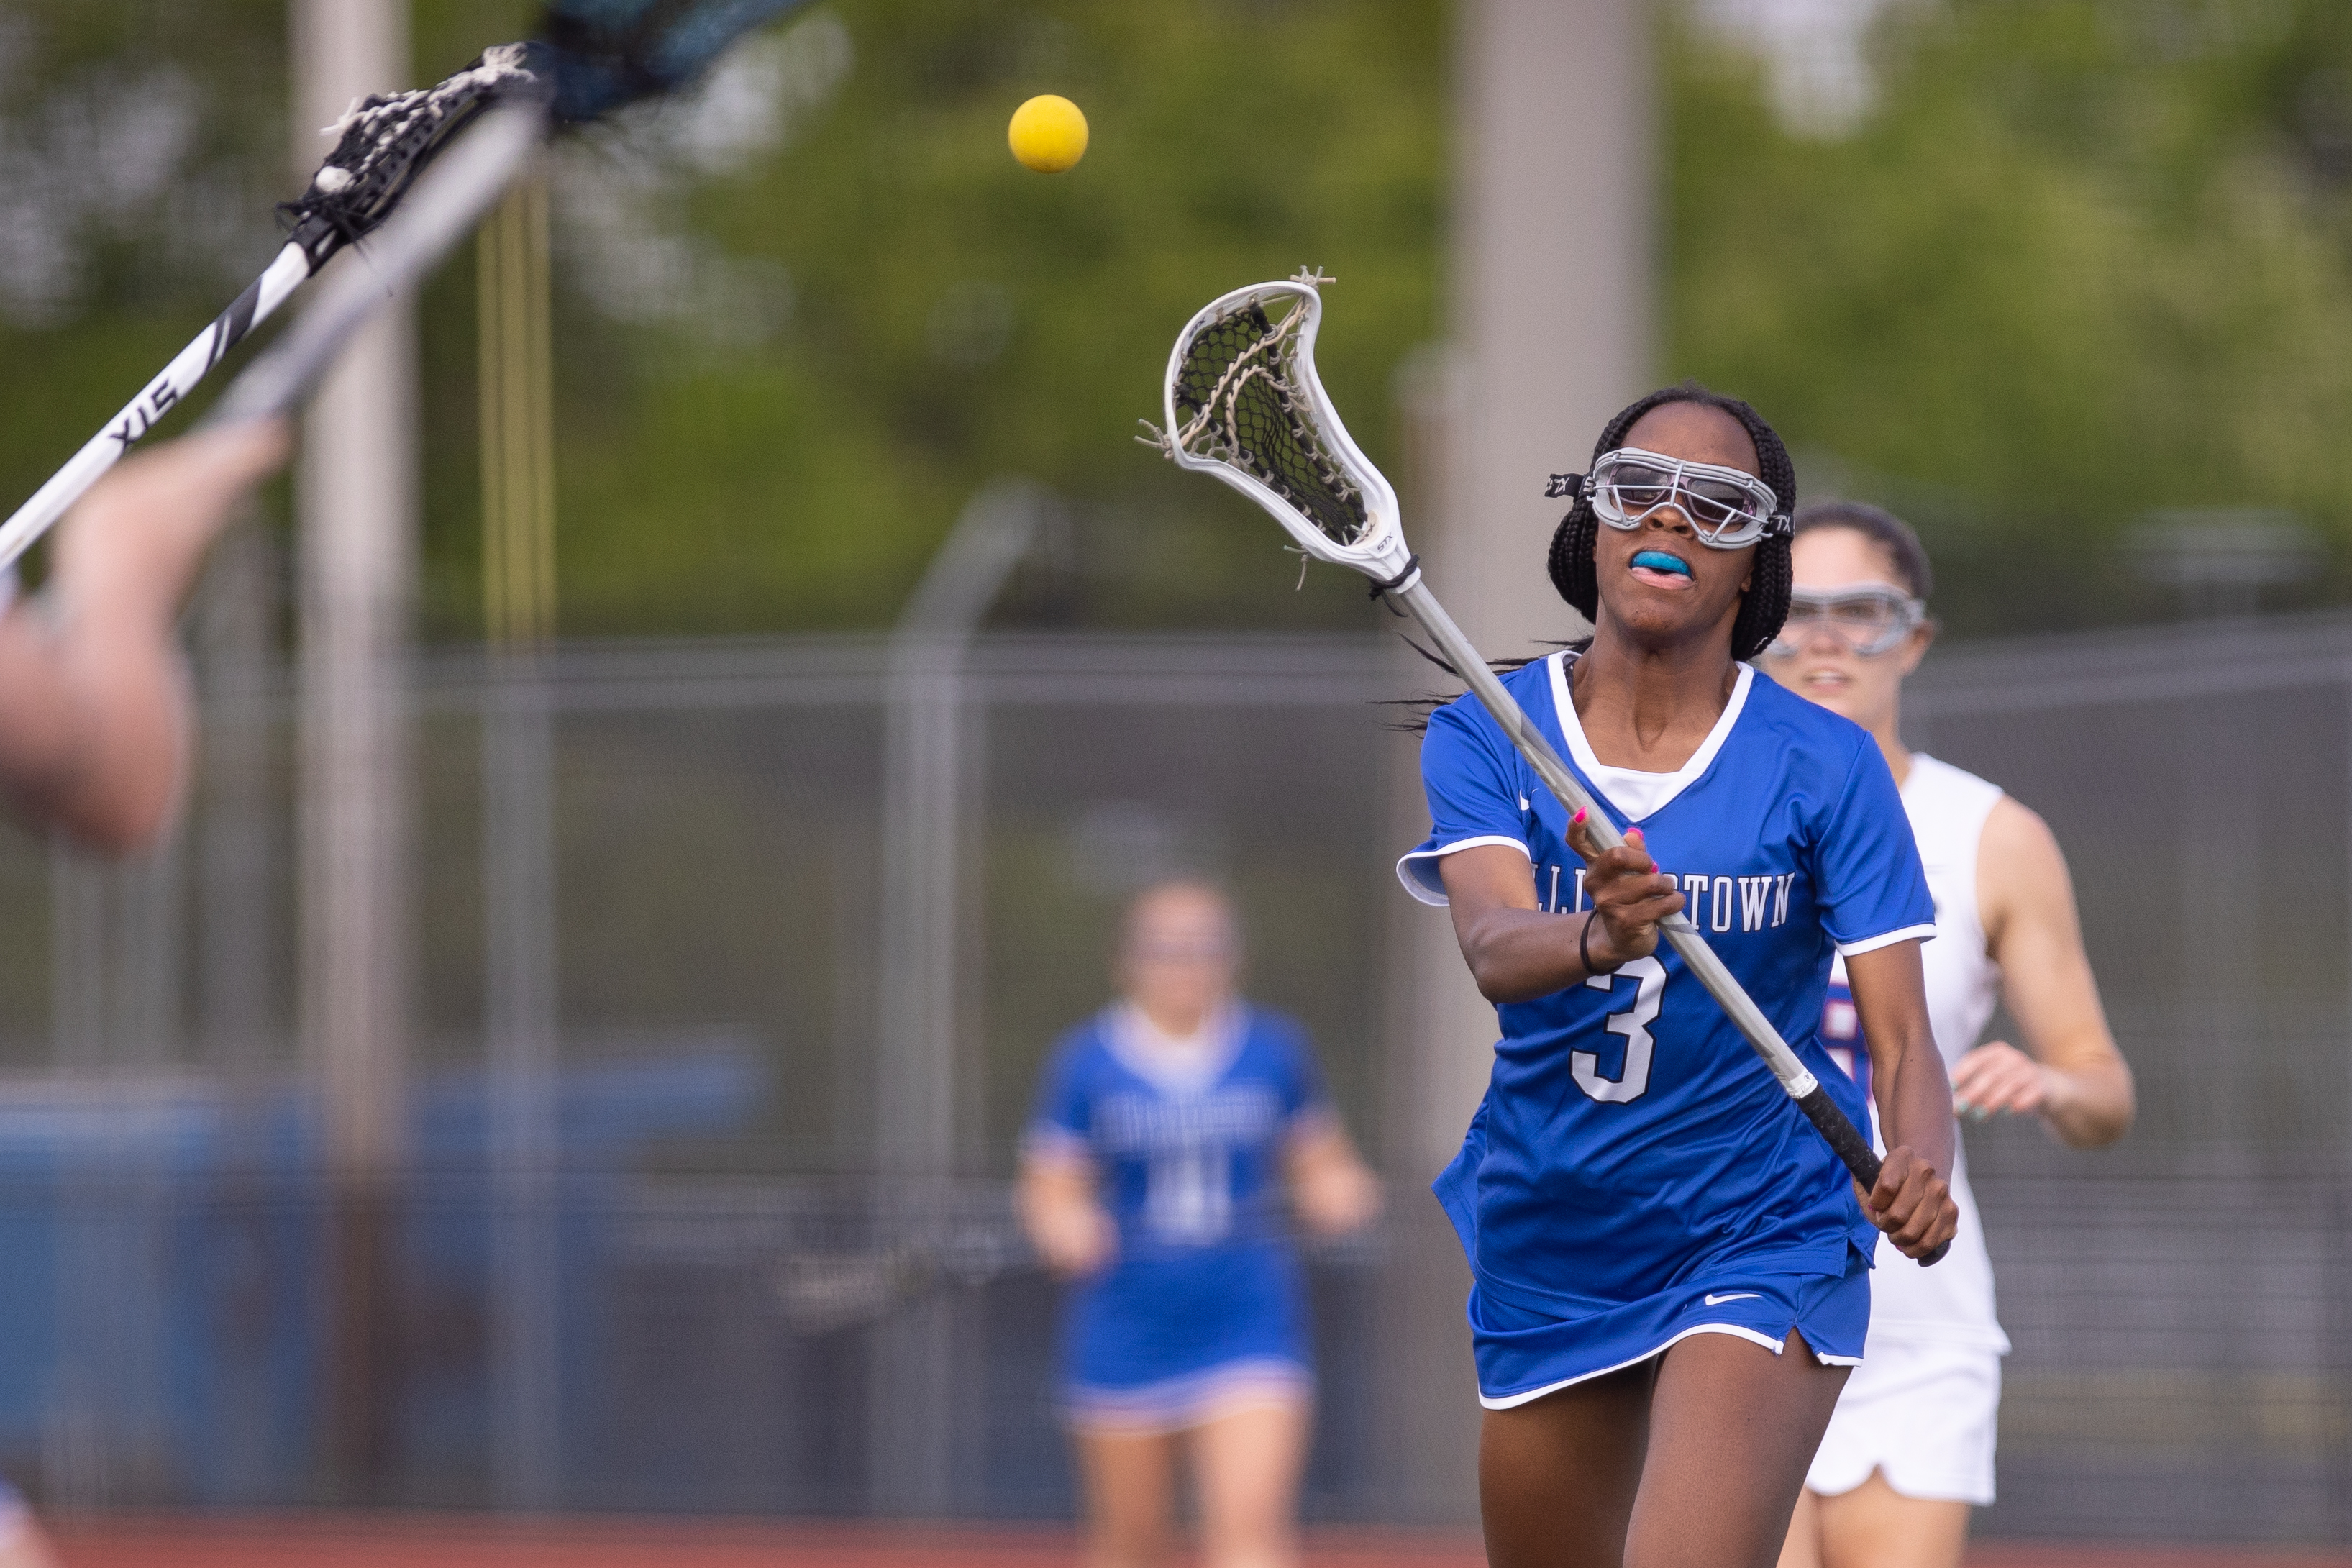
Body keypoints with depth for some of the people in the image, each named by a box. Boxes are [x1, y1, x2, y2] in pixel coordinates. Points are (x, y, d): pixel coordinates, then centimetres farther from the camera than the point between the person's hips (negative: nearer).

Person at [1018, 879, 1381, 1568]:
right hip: (1126, 1325, 0)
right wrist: (1064, 1231, -19)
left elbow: (1320, 1174, 13)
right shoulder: (1086, 1063, 0)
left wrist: (1340, 1196, -10)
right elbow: (1051, 1193, 4)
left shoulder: (1275, 1052, 4)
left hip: (1249, 1324, 0)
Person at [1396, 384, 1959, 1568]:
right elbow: (1493, 947, -23)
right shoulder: (1485, 736, -4)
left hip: (1762, 1241, -3)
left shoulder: (1825, 767, -8)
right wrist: (1597, 938, -47)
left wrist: (1921, 1165, -35)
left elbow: (1901, 1037, -13)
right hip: (1549, 1246, 3)